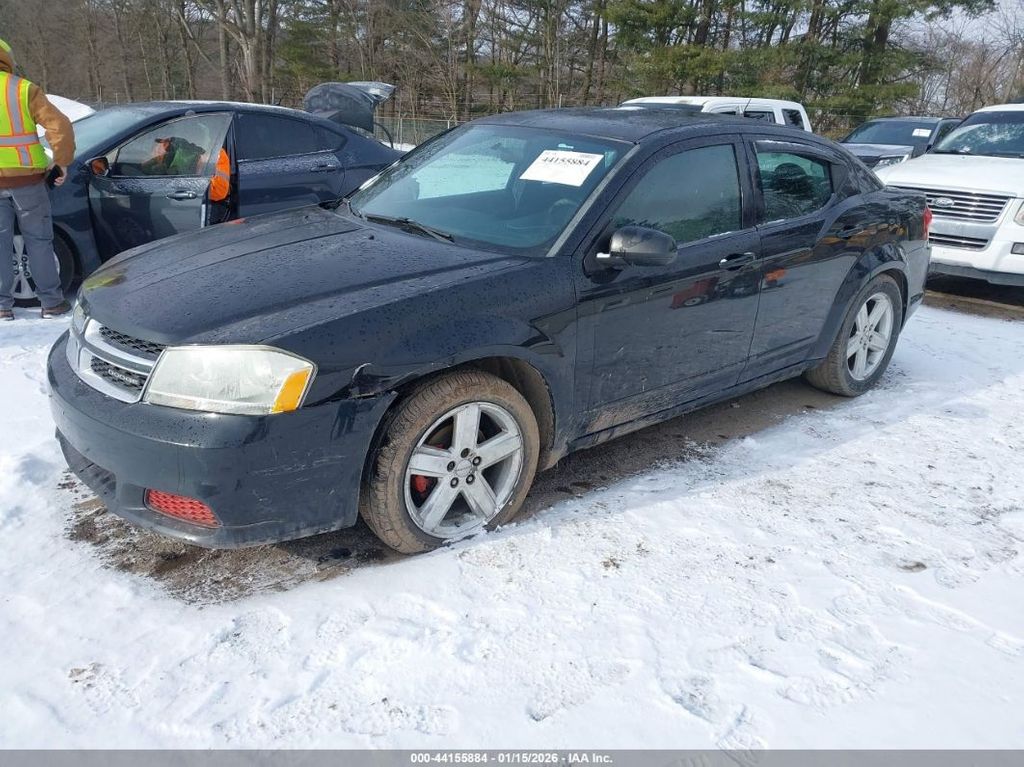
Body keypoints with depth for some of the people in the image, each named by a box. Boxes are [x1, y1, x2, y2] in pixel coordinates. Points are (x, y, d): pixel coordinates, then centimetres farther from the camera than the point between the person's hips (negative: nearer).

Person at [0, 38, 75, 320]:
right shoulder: (24, 90, -4)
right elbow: (59, 125, -12)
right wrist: (62, 162, -1)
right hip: (27, 179, -1)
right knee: (38, 241, 7)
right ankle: (51, 302, 8)